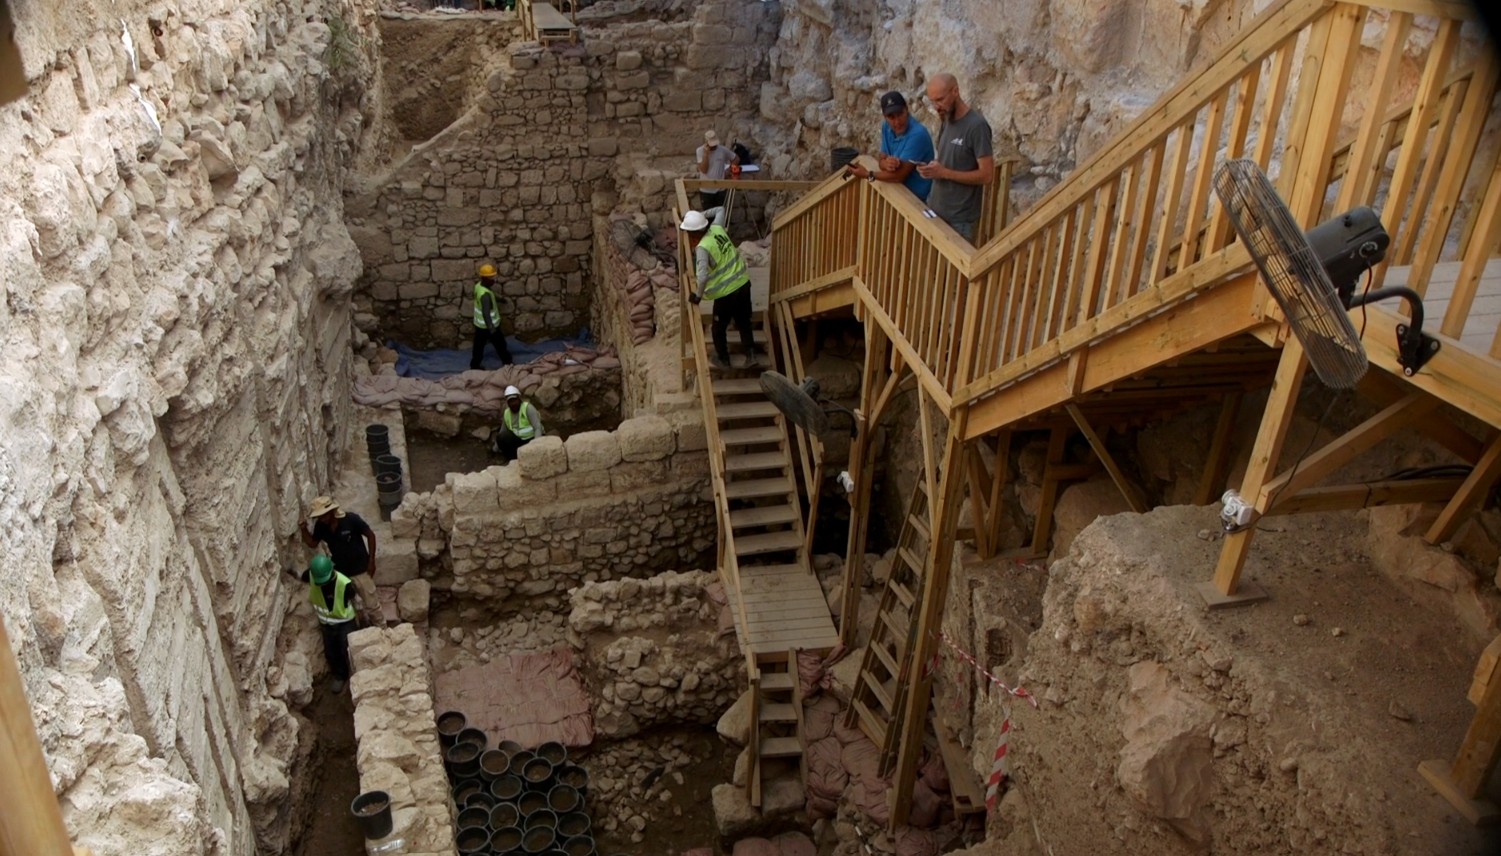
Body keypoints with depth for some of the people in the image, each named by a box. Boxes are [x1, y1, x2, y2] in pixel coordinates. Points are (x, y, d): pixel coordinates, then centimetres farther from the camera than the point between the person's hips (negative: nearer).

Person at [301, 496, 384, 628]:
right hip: (340, 572, 5)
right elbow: (312, 543, 5)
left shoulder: (351, 519, -25)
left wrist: (371, 561, -12)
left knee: (371, 604, 6)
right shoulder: (321, 525, -11)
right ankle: (366, 627, 41)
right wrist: (303, 528, -13)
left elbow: (370, 535, -14)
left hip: (360, 570, -5)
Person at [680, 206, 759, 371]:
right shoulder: (717, 228, -2)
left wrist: (698, 295, -19)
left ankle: (723, 360, 30)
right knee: (743, 321, 23)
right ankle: (750, 353, 27)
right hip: (743, 283, 7)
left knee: (719, 327, 16)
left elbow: (703, 276, -33)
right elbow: (720, 210, 19)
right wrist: (700, 215, 13)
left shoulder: (702, 248, -22)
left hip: (726, 292, -7)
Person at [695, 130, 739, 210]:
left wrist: (729, 170, 1)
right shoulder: (700, 151, -10)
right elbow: (704, 170, -19)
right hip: (706, 190, -2)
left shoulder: (723, 150, -4)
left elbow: (736, 159, 11)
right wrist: (706, 154, -24)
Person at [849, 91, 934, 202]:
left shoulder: (917, 134, -25)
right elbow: (882, 161, 3)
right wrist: (887, 164, -21)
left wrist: (867, 174, -17)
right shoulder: (887, 127, -1)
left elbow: (900, 175, -24)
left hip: (916, 198, -7)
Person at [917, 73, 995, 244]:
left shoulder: (977, 126, -19)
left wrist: (944, 173, -25)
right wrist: (933, 168, -3)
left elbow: (987, 175, -21)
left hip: (959, 219, -8)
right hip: (935, 209, 8)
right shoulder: (946, 121, 6)